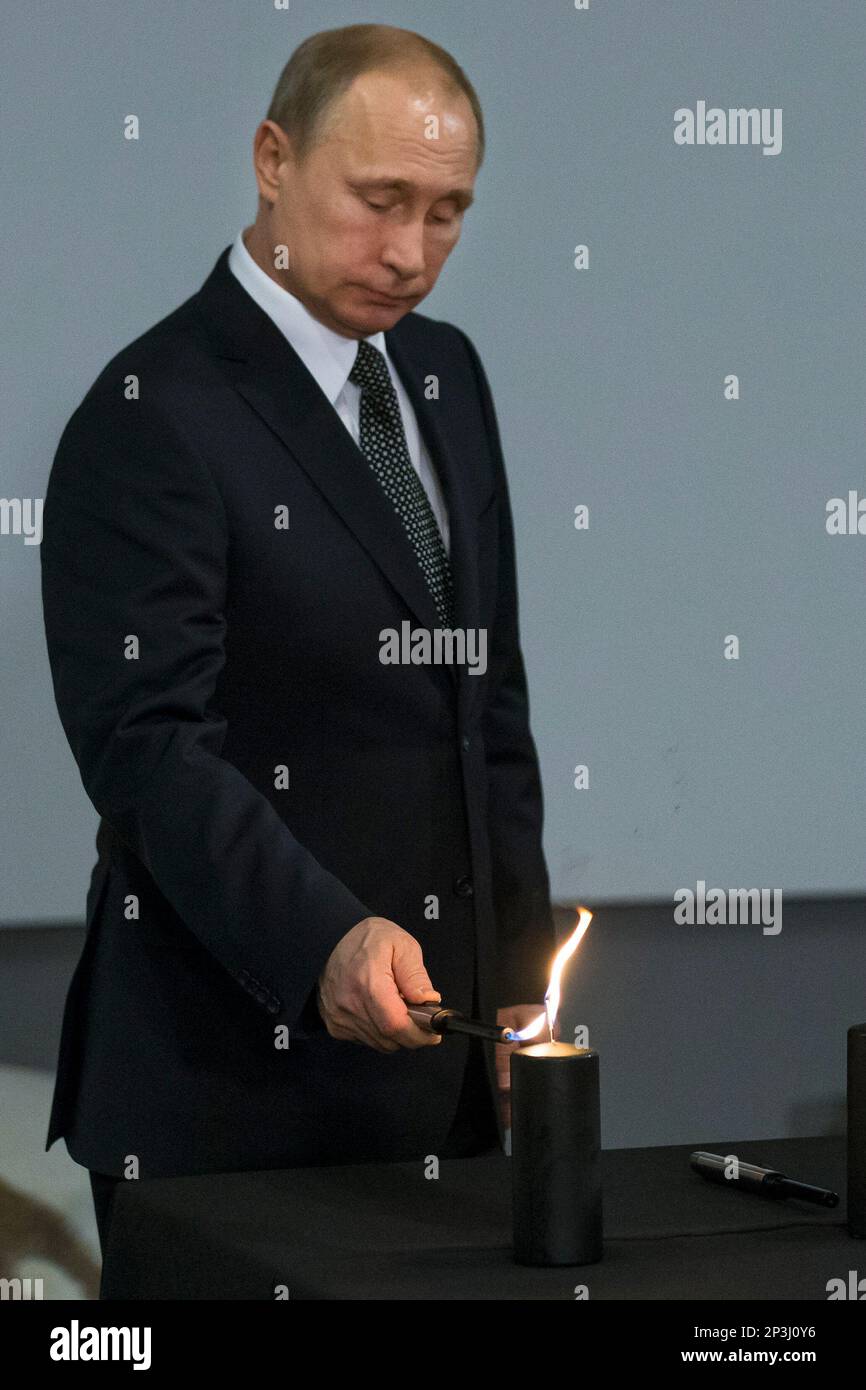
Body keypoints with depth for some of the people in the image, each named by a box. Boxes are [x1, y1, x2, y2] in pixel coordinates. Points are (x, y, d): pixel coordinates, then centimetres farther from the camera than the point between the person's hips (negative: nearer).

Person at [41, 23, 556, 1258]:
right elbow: (148, 743, -21)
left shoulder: (447, 377, 12)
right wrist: (326, 940, -34)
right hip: (231, 1071, -7)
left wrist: (520, 984, 10)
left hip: (436, 1060, 7)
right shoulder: (154, 414, -12)